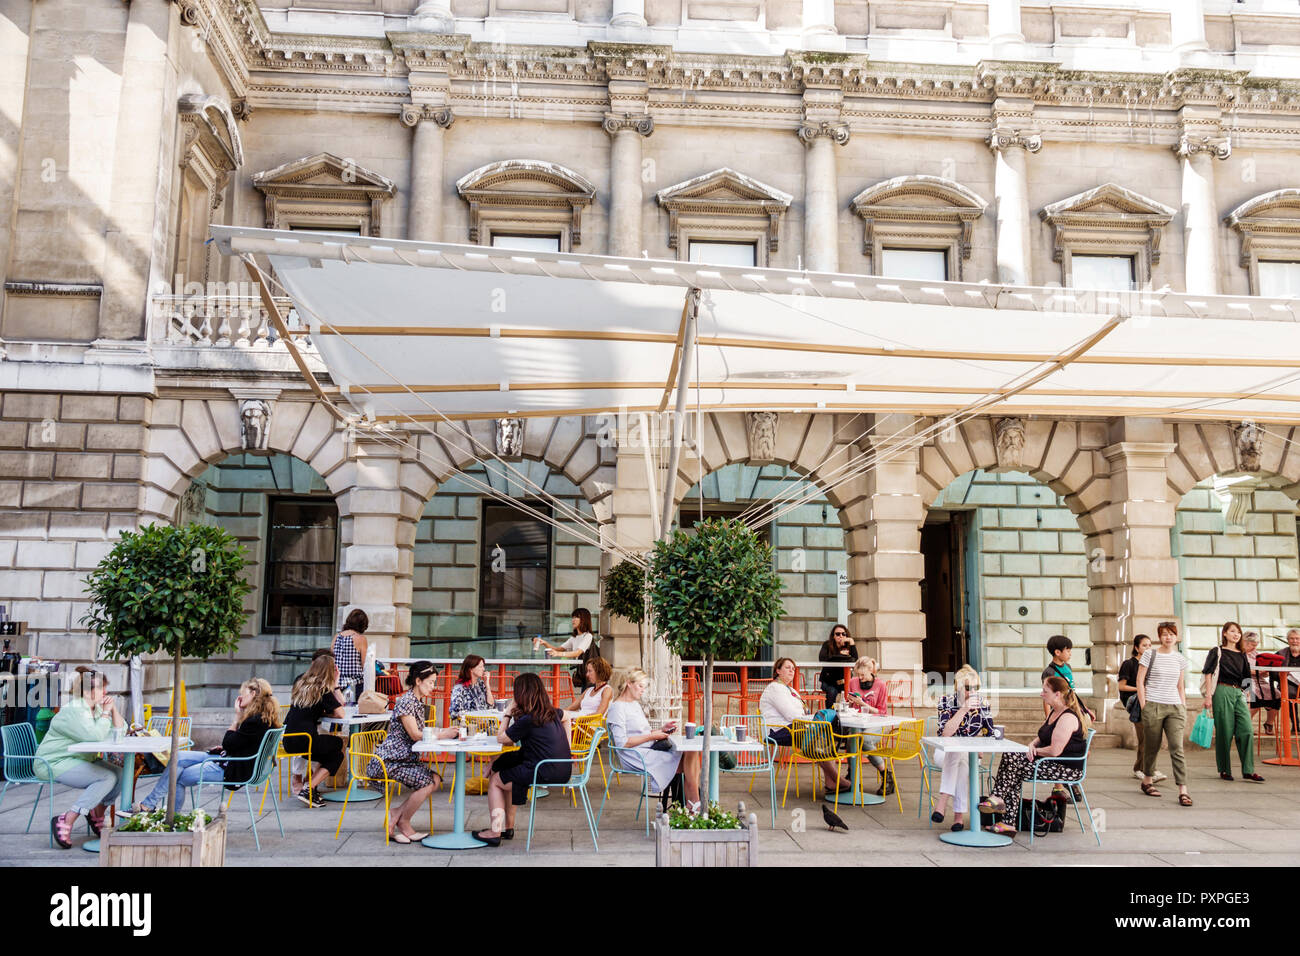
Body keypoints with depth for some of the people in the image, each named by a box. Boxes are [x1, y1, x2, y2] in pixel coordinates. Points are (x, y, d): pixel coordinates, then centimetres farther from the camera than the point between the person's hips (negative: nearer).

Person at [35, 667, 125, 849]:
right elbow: (96, 736, -31)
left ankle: (97, 814, 14)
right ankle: (65, 822, -21)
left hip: (81, 760, 9)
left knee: (119, 774, -7)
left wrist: (114, 709, -2)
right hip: (55, 763, -9)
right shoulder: (72, 711, -19)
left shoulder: (96, 708, 9)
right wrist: (105, 713, -18)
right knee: (107, 778, -26)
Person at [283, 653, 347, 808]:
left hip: (288, 741, 7)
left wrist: (334, 684, 21)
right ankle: (309, 790, 2)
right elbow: (340, 713, -8)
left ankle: (312, 787, 15)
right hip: (303, 741, -7)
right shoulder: (323, 690, -7)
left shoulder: (301, 685, 14)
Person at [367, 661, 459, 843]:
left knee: (436, 780, -8)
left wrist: (446, 731, 1)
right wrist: (443, 735, -15)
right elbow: (415, 735, -19)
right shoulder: (405, 701, -15)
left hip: (406, 758, 10)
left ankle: (394, 822, -1)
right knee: (427, 782, -22)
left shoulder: (419, 703, 15)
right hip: (388, 760, -10)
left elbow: (423, 733, 15)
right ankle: (403, 824, -1)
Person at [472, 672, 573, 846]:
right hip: (563, 771, 8)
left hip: (545, 773, -8)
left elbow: (501, 738, -5)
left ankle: (495, 832, 13)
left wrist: (508, 714, 5)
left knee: (495, 781, 12)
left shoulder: (527, 720, -17)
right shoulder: (552, 712, 7)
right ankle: (508, 827, 28)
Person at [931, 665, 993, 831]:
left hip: (971, 754, 1)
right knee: (957, 753, -35)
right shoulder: (946, 702, -8)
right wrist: (964, 709, -27)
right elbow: (946, 733, -22)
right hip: (945, 753, -1)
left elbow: (989, 737, 5)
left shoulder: (983, 705, -2)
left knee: (962, 758, -34)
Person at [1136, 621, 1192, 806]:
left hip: (1175, 707, 3)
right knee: (1152, 747, 6)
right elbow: (1139, 681, 0)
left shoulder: (1180, 659, 12)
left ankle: (1183, 790, -10)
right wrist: (1144, 706, -6)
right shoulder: (1149, 654, 0)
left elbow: (1181, 686, 20)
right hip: (1153, 706, -2)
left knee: (1177, 747, -8)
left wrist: (1184, 708, 12)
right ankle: (1147, 780, 25)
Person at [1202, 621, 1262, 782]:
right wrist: (1208, 697, -9)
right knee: (1224, 732, -2)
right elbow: (1209, 675, -2)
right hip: (1222, 692, -5)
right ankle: (1224, 770, 8)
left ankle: (1248, 771, -2)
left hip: (1239, 693, 5)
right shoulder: (1217, 652, 2)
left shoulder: (1242, 655, 17)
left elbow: (1245, 679, 21)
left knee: (1247, 730, -6)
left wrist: (1247, 700, 15)